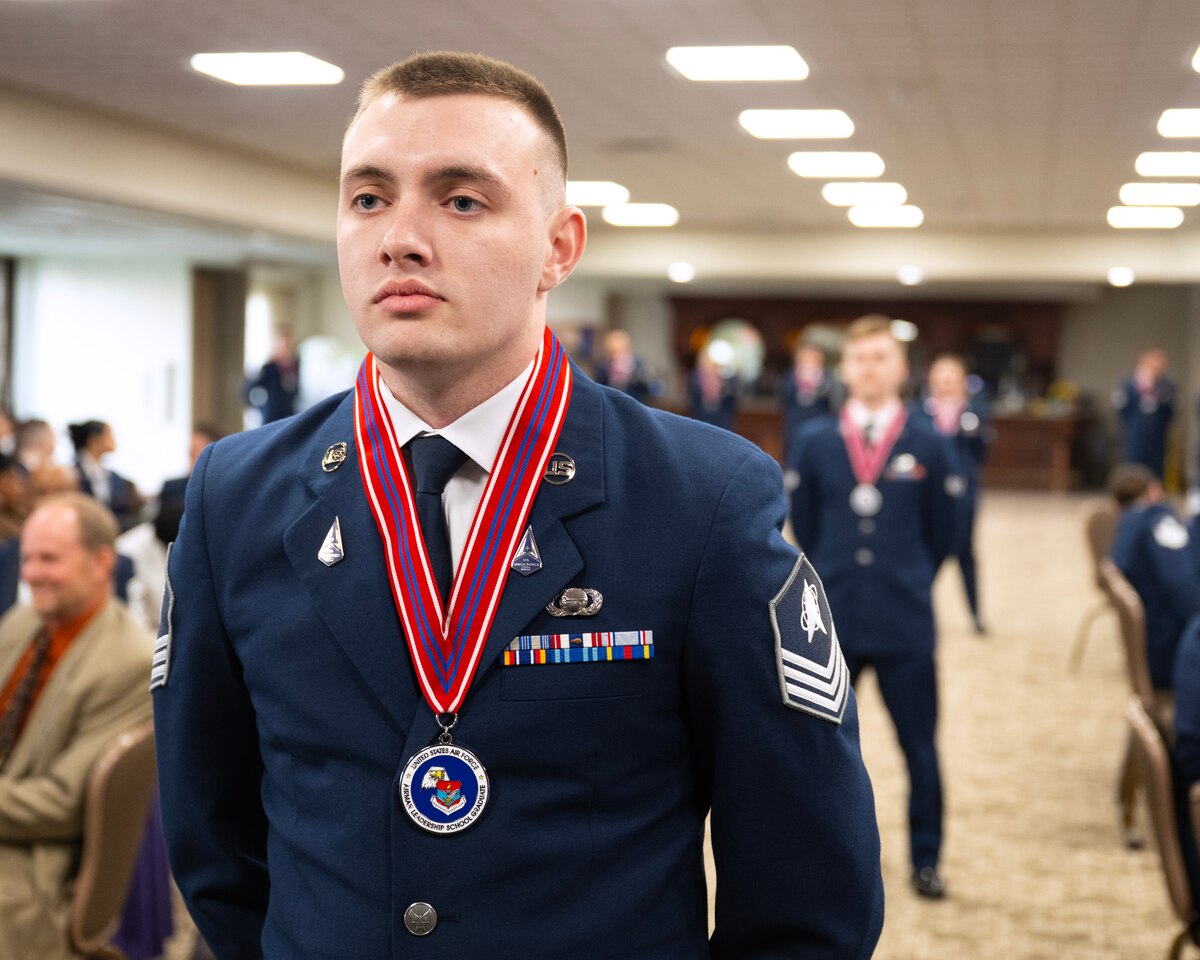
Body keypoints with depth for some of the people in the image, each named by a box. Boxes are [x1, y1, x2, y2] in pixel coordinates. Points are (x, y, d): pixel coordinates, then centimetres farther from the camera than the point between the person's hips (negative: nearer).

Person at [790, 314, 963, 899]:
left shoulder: (928, 447, -1)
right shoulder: (817, 443, 3)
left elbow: (941, 535, 8)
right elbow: (803, 526, 11)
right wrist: (833, 582, 10)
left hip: (904, 626, -1)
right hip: (831, 620, 2)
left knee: (920, 746, 5)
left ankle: (925, 859, 19)